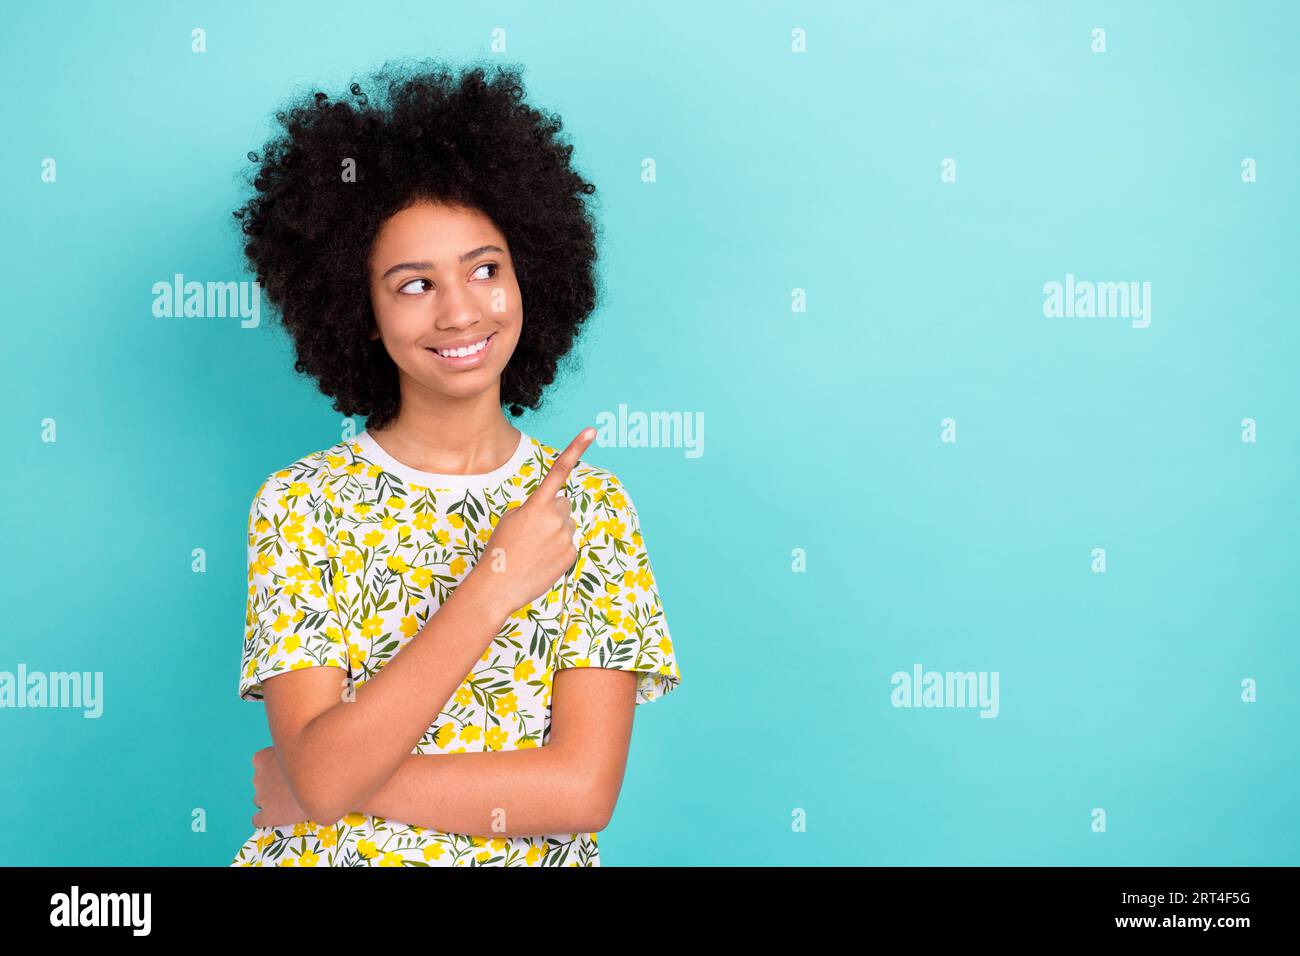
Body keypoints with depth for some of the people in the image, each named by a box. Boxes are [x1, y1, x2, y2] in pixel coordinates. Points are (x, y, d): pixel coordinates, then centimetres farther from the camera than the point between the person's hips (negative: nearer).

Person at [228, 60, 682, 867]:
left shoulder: (590, 505, -2)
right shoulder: (301, 504, -3)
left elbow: (585, 789, -10)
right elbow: (322, 773, -13)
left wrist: (322, 790, -11)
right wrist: (495, 583, -18)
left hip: (532, 859, 0)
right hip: (316, 857, 0)